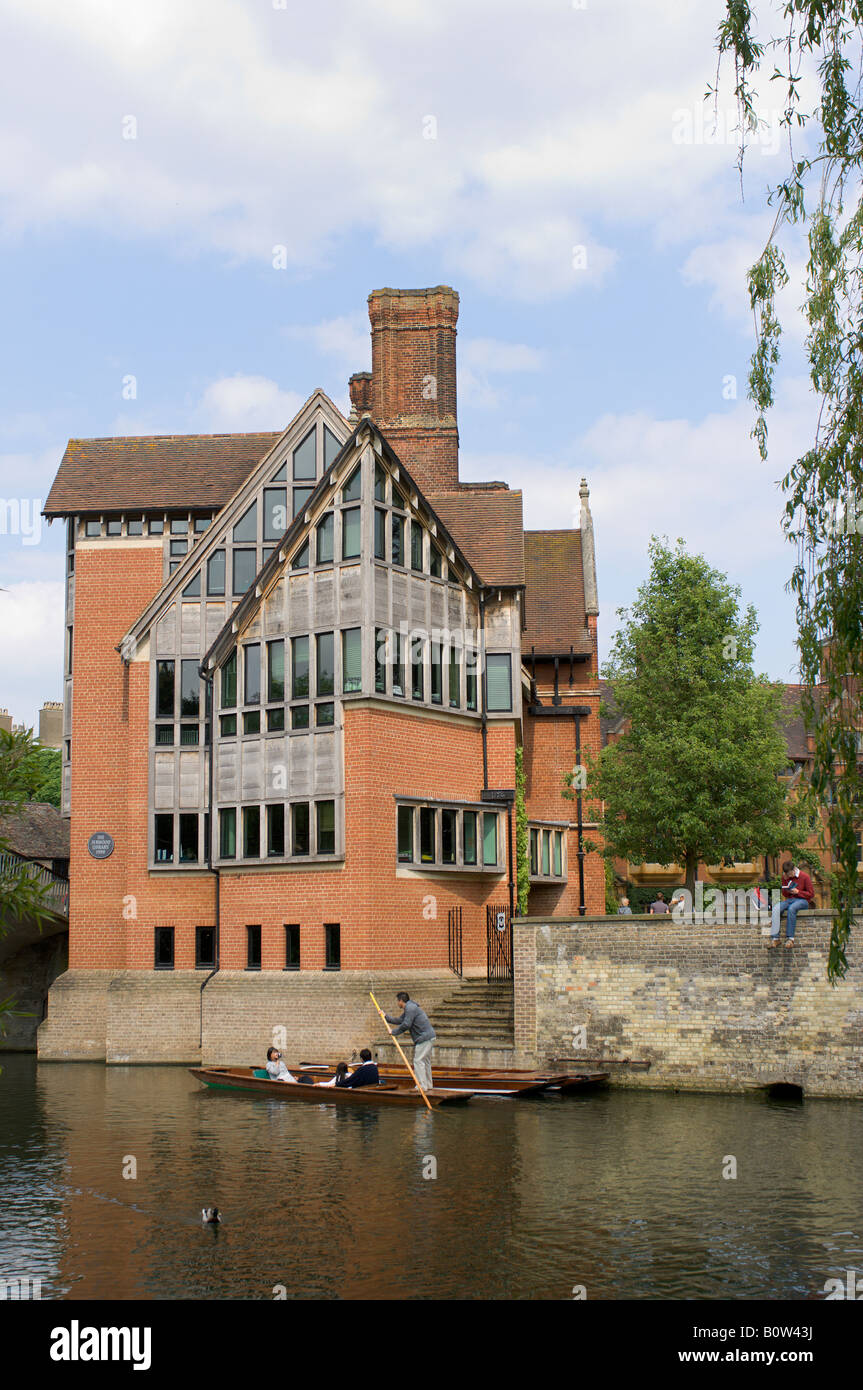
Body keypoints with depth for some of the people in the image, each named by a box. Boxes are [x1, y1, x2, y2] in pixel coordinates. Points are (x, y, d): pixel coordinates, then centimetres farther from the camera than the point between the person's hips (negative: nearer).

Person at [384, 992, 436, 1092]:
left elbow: (405, 1025, -19)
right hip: (428, 1036, 11)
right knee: (425, 1061, 16)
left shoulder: (410, 1008, -15)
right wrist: (386, 1017, 27)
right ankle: (428, 1085, 22)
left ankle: (422, 1086, -11)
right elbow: (399, 1020, 23)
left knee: (418, 1061, -10)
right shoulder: (408, 1008, 19)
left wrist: (394, 1032, -8)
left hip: (424, 1038, -11)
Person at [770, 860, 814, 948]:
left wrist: (798, 892, -15)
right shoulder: (785, 877, 10)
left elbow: (811, 894, -2)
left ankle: (790, 938, -33)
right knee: (776, 909, -27)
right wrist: (785, 880, -1)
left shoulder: (805, 876, -4)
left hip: (802, 900, -4)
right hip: (789, 900, 4)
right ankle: (775, 938, -32)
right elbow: (785, 894, 13)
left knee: (791, 908, -38)